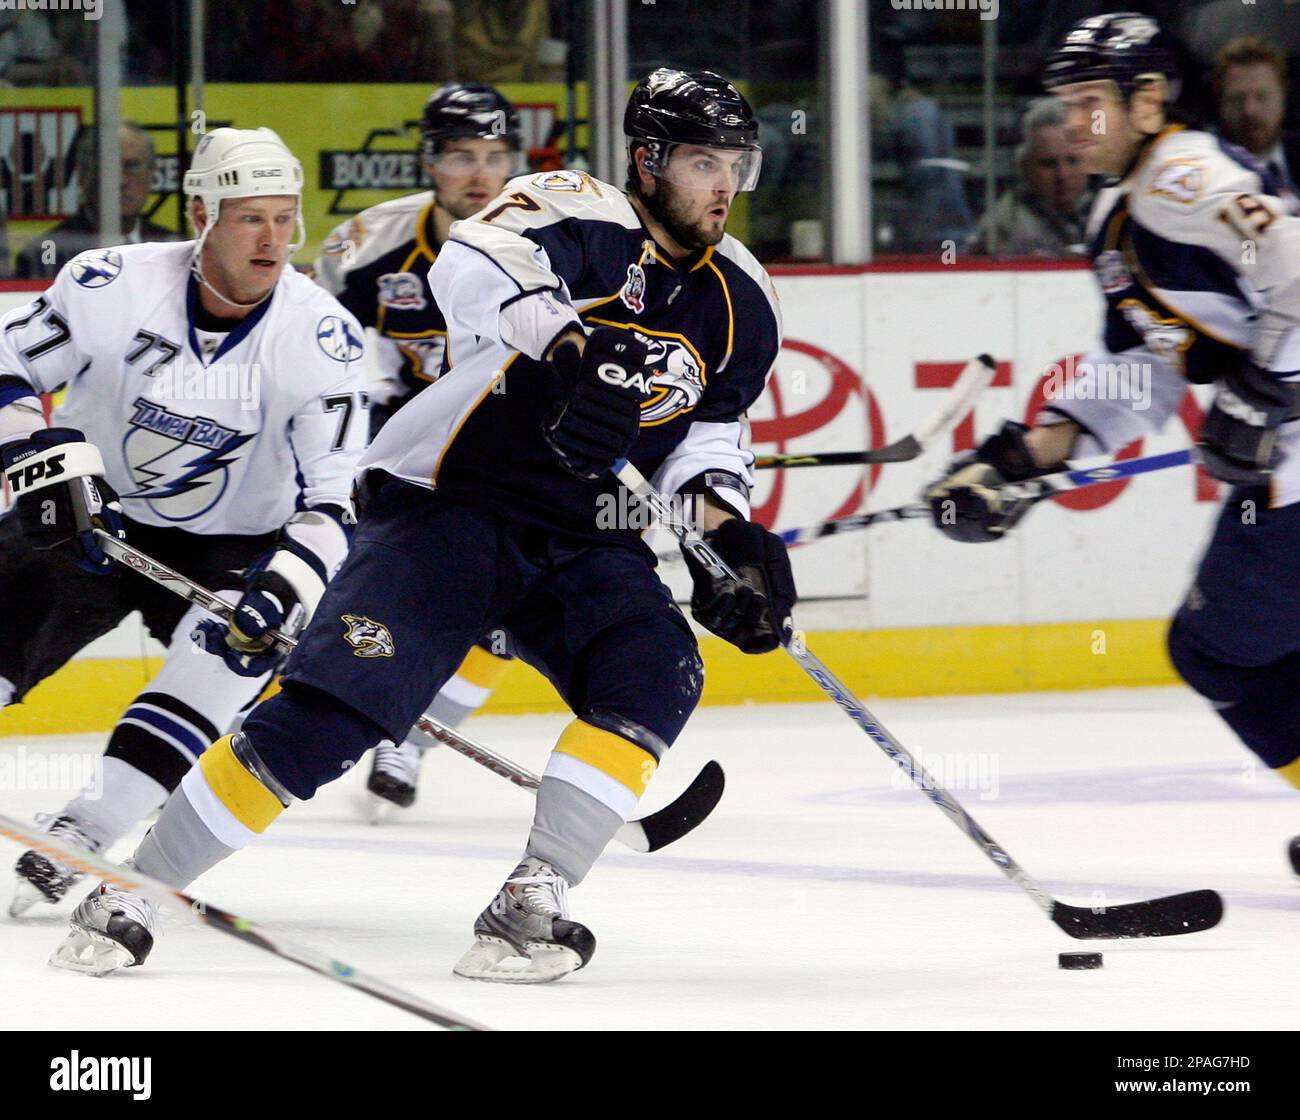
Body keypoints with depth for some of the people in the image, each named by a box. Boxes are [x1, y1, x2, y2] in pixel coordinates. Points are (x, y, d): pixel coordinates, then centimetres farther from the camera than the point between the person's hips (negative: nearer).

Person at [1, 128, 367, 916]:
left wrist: (290, 581, -33)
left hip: (229, 546, 0)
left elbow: (329, 496, -16)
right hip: (86, 519, 0)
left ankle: (79, 839, -24)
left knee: (239, 646, -27)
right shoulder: (113, 285, -17)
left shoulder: (324, 336, -16)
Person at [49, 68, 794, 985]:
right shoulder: (583, 218, -14)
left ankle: (533, 904, -19)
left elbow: (712, 427, 20)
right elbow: (477, 266, -35)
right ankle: (131, 895, -8)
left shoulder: (739, 302, 8)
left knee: (656, 676, -22)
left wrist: (728, 531, 0)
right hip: (445, 502, -6)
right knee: (332, 710, -19)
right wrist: (574, 346, -53)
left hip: (583, 542, 6)